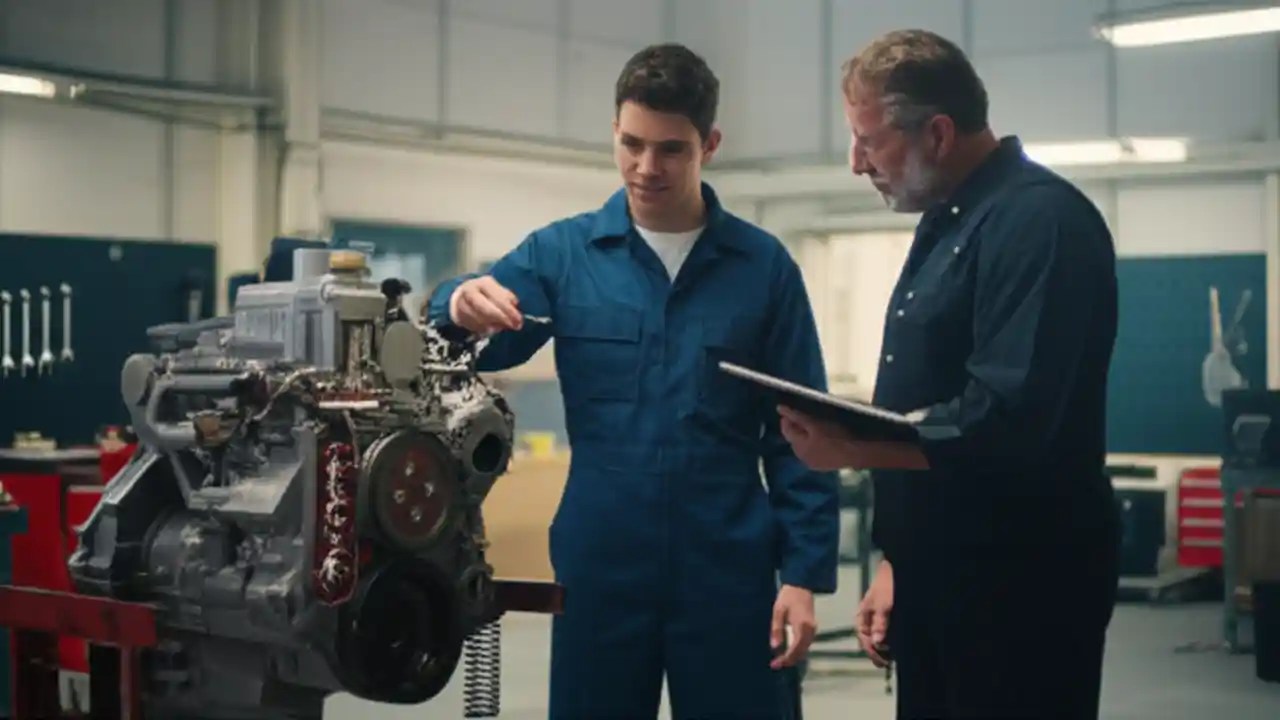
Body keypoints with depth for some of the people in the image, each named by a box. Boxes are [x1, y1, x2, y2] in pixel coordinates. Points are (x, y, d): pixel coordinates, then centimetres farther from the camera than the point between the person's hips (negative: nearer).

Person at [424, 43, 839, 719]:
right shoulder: (559, 252, 4)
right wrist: (461, 305, -30)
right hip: (599, 568, 1)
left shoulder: (763, 265, 2)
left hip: (729, 571, 0)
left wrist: (805, 570, -4)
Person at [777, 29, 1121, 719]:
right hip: (936, 582, 9)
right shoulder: (946, 224, 14)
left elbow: (1010, 427, -27)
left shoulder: (1040, 220, -17)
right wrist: (897, 563, 16)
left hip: (1019, 592, -9)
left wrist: (853, 451, -20)